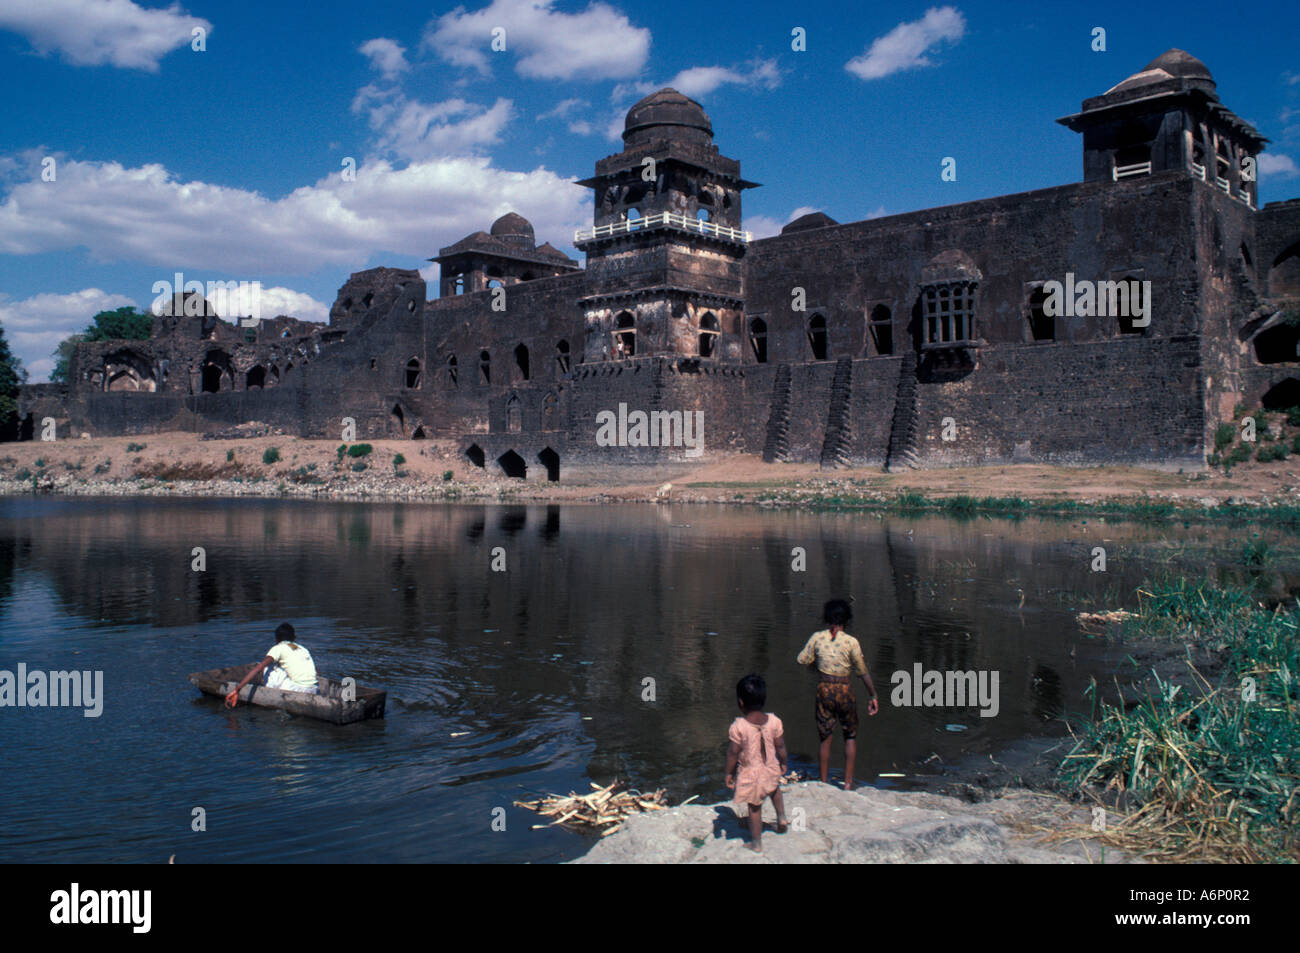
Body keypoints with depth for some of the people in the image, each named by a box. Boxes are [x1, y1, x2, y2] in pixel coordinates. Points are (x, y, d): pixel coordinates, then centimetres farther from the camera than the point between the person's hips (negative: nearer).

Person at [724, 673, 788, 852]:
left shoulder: (738, 726, -24)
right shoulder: (774, 722, -14)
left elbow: (733, 752, -16)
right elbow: (780, 747, -3)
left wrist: (729, 773, -1)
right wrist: (783, 763, 16)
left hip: (750, 774, -3)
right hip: (771, 769, 3)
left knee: (754, 808, 16)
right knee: (774, 789, 37)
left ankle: (756, 843, 30)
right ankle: (781, 817, 34)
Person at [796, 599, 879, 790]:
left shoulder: (817, 637, -5)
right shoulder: (851, 642, -11)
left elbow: (803, 659, 4)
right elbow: (862, 672, -5)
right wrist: (873, 696, 3)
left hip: (824, 690, 2)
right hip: (844, 691, -2)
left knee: (825, 738, 14)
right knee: (850, 736, 18)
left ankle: (824, 782, 20)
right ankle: (848, 782, 16)